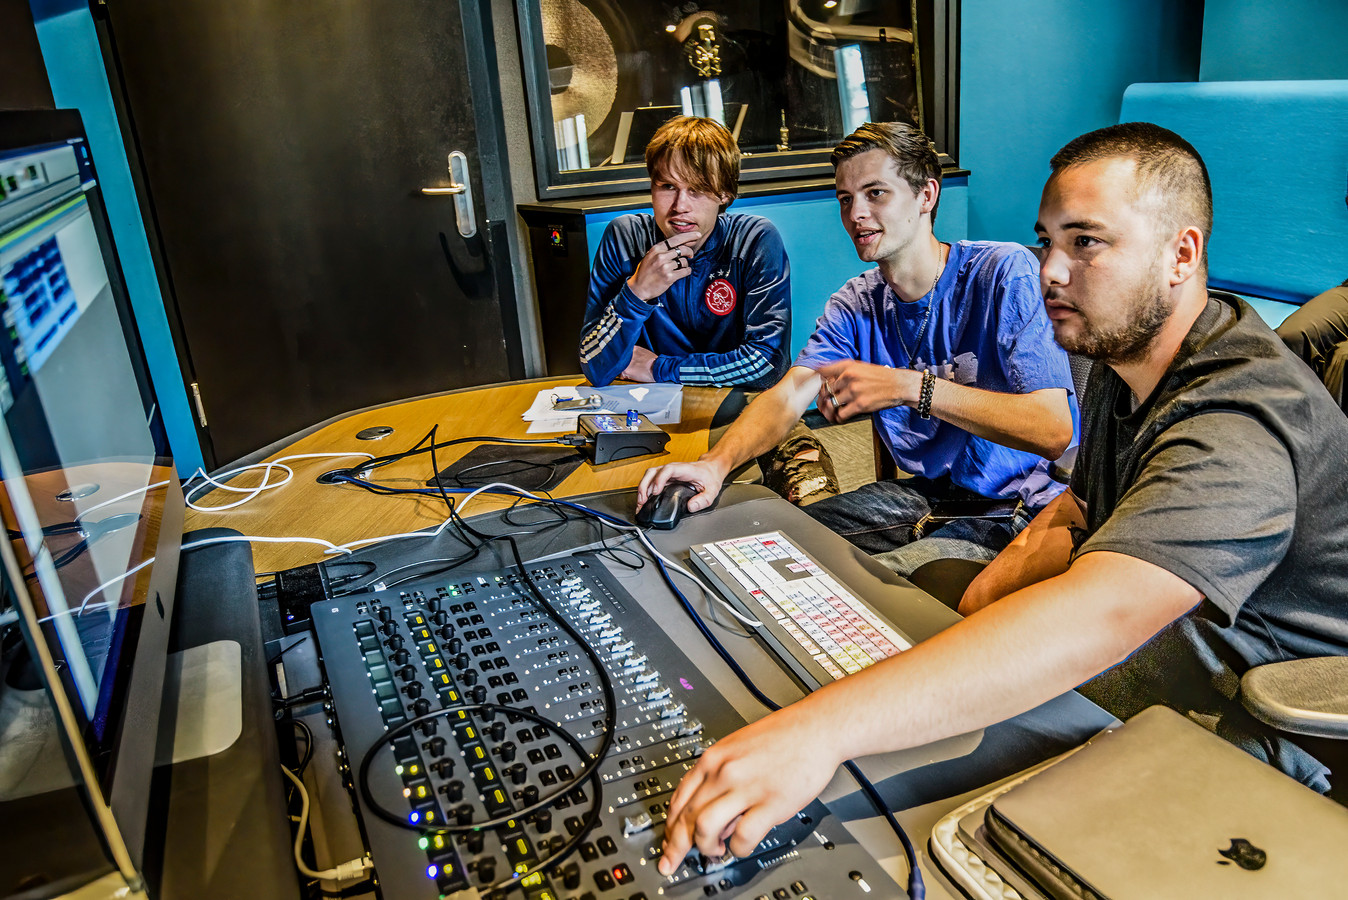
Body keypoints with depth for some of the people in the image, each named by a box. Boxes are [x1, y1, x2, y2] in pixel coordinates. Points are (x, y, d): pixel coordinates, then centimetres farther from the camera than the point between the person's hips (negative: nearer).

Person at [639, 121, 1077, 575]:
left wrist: (909, 386, -35)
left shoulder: (1005, 272, -16)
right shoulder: (855, 304, 3)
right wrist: (717, 461, -32)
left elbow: (1054, 431, -26)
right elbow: (788, 394, -11)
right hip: (925, 493, 6)